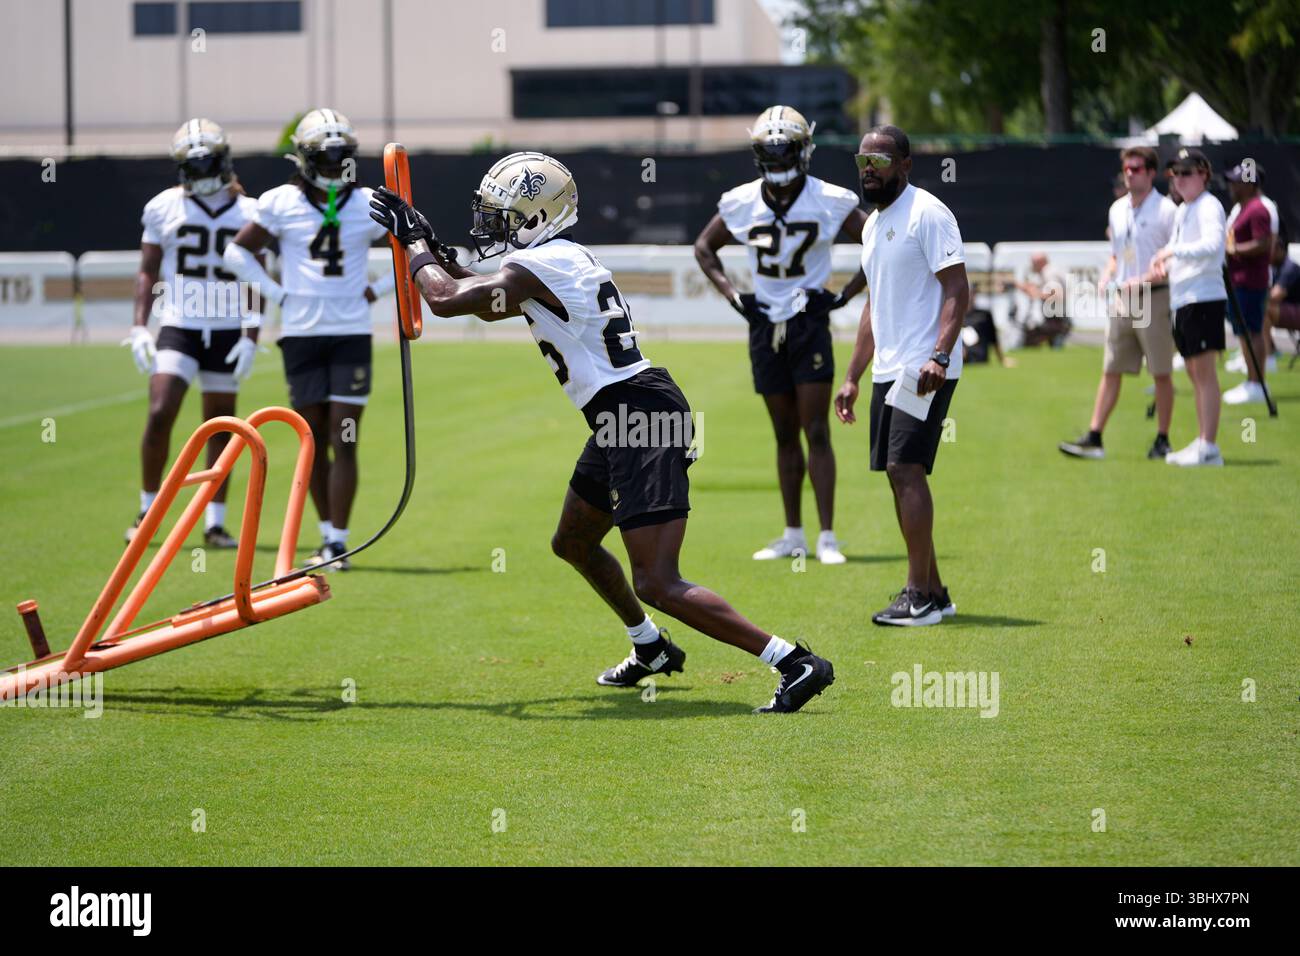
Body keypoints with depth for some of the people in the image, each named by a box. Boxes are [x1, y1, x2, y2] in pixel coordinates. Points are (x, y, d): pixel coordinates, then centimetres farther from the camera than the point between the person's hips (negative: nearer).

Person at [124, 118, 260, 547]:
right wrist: (139, 326, -2)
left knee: (220, 427, 4)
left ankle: (214, 523, 11)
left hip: (227, 332, 1)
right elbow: (148, 271, 7)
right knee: (160, 414, -15)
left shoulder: (247, 213, 1)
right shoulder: (165, 208, 0)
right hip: (178, 329, -1)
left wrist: (251, 336, -5)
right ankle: (146, 511, 1)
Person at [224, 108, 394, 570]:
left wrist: (378, 290, 0)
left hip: (351, 334, -1)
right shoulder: (282, 204, -1)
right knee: (314, 440, 5)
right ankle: (327, 535, 18)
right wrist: (276, 293, -1)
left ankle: (339, 543, -5)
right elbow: (237, 253, 7)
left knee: (343, 441, -6)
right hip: (301, 334, 1)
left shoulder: (368, 205, 1)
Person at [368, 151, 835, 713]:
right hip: (624, 419, 11)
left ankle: (796, 664, -18)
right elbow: (489, 305, 33)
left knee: (658, 585, -15)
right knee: (573, 544, 29)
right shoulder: (564, 258, 17)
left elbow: (445, 300, -14)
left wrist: (414, 243, 3)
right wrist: (431, 248, 25)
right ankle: (652, 650, 44)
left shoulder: (540, 266, -13)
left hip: (640, 418, -11)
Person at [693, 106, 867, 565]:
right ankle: (793, 535, 16)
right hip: (765, 326, 3)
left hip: (810, 325, -3)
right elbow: (704, 248, 17)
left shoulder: (830, 201, -8)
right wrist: (732, 295, 5)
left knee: (817, 433, -7)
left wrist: (844, 295, -7)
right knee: (785, 437, 10)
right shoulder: (742, 202, 1)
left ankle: (827, 537, -6)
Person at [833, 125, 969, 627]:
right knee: (899, 474, 8)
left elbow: (957, 290, -16)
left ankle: (920, 596, -14)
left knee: (905, 468, -15)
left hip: (923, 369, -9)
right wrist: (852, 377, 23)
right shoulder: (873, 224, 19)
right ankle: (933, 591, 14)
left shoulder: (927, 214, -10)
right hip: (888, 371, 9)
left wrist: (939, 356, -28)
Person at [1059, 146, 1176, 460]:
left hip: (1153, 299, -6)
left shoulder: (1165, 210, -8)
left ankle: (1162, 440, 8)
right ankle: (1094, 438, 3)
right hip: (1120, 299, 6)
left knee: (1161, 373, 1)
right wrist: (1106, 278, 4)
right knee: (1111, 371, 4)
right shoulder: (1117, 209, 12)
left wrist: (1144, 280, -20)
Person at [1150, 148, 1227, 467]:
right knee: (1195, 374, 12)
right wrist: (1161, 264, 7)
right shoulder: (1181, 211, 18)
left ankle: (1209, 448, -12)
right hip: (1181, 298, 9)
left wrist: (1173, 251, -26)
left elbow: (1212, 245, -25)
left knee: (1205, 371, -11)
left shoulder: (1209, 207, -9)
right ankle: (1201, 443, 17)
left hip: (1204, 297, -9)